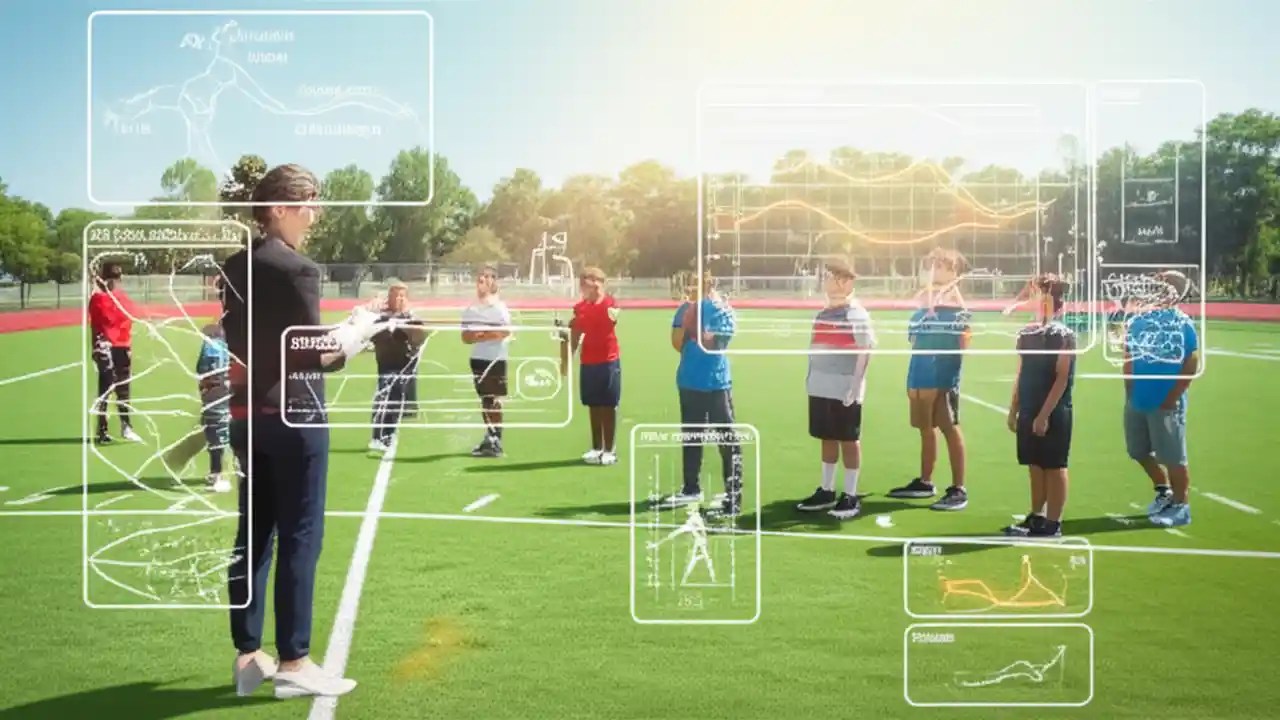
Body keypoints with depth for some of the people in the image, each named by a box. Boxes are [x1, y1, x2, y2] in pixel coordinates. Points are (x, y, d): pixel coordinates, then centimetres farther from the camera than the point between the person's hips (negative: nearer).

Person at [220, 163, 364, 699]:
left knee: (253, 537, 11)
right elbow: (313, 356, -15)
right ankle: (293, 662, 6)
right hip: (294, 417, -8)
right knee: (299, 539, -1)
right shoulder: (297, 268, -14)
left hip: (248, 414, 8)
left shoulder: (235, 268, 11)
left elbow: (239, 346, 16)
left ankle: (248, 658, 18)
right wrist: (356, 334, 0)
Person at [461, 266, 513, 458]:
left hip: (496, 359, -6)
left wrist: (480, 335, -16)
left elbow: (505, 332, -19)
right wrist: (476, 336, -15)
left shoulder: (499, 307, -7)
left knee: (495, 400, -5)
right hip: (477, 358, 6)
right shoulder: (470, 309, 10)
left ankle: (497, 442, -2)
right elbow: (466, 337, 7)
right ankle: (489, 437, 21)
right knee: (484, 399, 12)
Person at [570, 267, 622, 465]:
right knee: (593, 406, 9)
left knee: (609, 406, 1)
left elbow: (614, 316, -22)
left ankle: (609, 450, 6)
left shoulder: (610, 303, -4)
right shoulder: (579, 308, 8)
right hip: (588, 362, 4)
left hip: (609, 361, -4)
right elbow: (575, 337, 12)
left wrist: (614, 315, -40)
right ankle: (596, 448, 18)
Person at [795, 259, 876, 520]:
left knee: (848, 440, 2)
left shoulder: (856, 314, -11)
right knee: (827, 439, 14)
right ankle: (826, 491, 25)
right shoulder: (823, 313, 13)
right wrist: (811, 378, 15)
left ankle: (851, 497, 11)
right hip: (820, 389, 7)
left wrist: (855, 385, -18)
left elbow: (865, 350, -14)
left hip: (844, 390, -7)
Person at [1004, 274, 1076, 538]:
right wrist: (1014, 410, 14)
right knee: (1035, 466, 13)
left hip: (1053, 413, -7)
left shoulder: (1063, 335, -11)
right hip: (1029, 412, 7)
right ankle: (1036, 517, 22)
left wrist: (1045, 414, -18)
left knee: (1054, 467, 1)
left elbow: (1062, 379, -15)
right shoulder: (1026, 333, 11)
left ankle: (1053, 523, 6)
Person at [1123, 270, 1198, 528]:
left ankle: (1181, 507, 14)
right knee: (1139, 452, 16)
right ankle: (1164, 492, 36)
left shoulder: (1182, 323, -11)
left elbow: (1192, 364, -13)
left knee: (1173, 457, 1)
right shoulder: (1138, 320, 7)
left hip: (1166, 404, -7)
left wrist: (1172, 398, -15)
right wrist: (1129, 391, 6)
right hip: (1137, 401, 7)